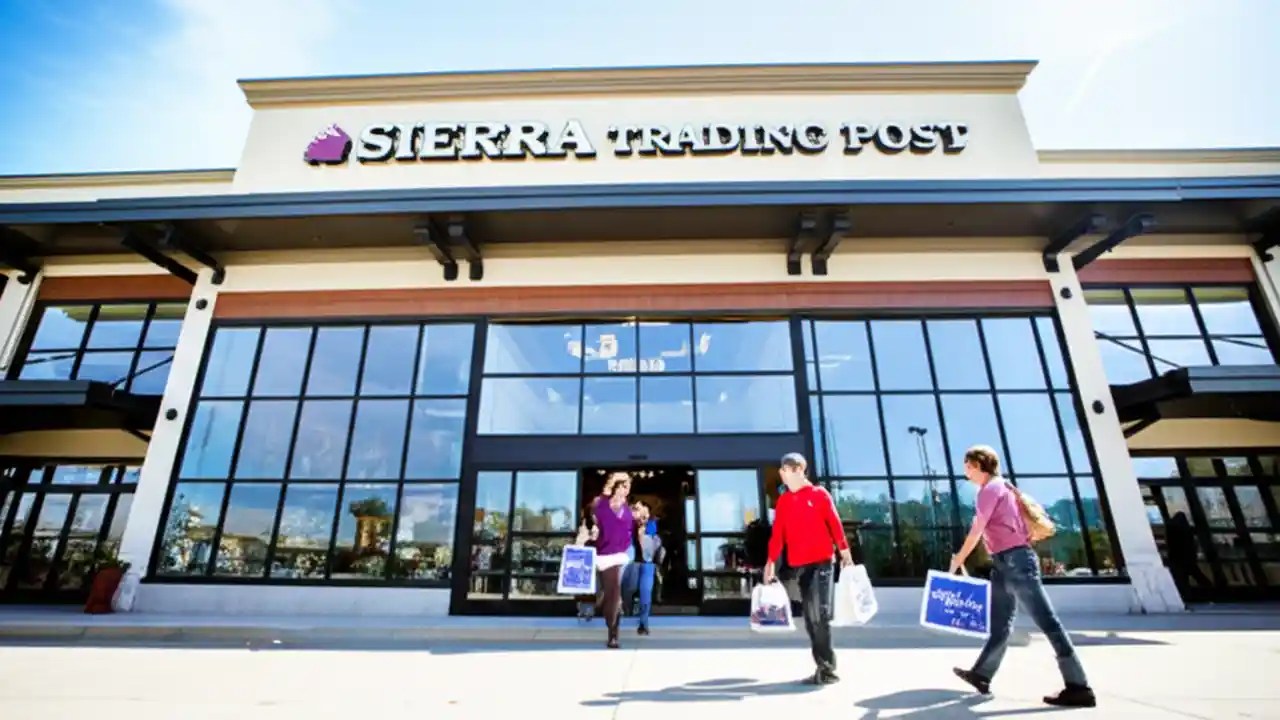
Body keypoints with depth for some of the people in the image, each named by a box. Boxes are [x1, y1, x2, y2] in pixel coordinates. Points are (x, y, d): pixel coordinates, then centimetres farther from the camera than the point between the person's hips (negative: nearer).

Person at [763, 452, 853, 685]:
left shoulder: (819, 494, 1)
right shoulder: (783, 501, 10)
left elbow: (835, 524, -2)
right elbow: (777, 534, 9)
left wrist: (844, 551, -8)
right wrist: (771, 562, 3)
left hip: (822, 561, -4)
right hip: (799, 565, 4)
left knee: (820, 615, -10)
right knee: (810, 618, 6)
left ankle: (826, 667, 0)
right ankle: (824, 666, 16)